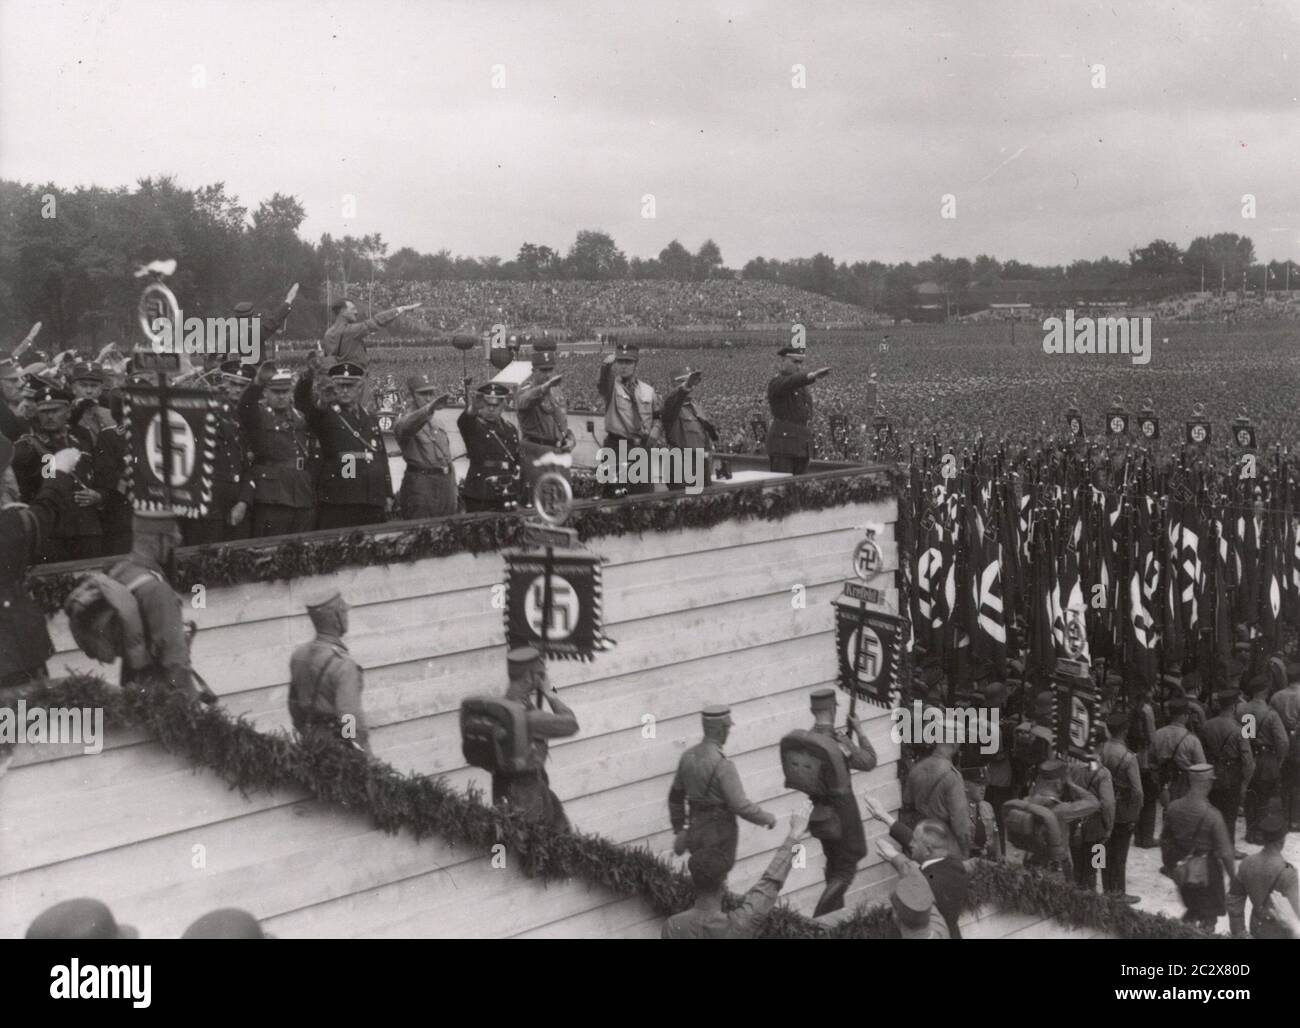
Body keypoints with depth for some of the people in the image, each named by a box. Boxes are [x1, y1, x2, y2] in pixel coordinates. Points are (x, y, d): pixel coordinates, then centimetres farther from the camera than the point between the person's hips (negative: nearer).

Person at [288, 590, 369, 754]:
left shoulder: (300, 655, -1)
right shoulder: (343, 665, -25)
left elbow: (294, 703, 10)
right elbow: (350, 717, -28)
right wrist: (365, 752, -16)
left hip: (313, 740, 7)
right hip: (341, 745, -7)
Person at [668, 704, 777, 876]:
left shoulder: (688, 756, -1)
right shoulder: (723, 766, -26)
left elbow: (676, 796, 10)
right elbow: (741, 806, -26)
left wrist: (679, 831, 20)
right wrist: (767, 818, -7)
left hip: (697, 831, 7)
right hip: (720, 835, -7)